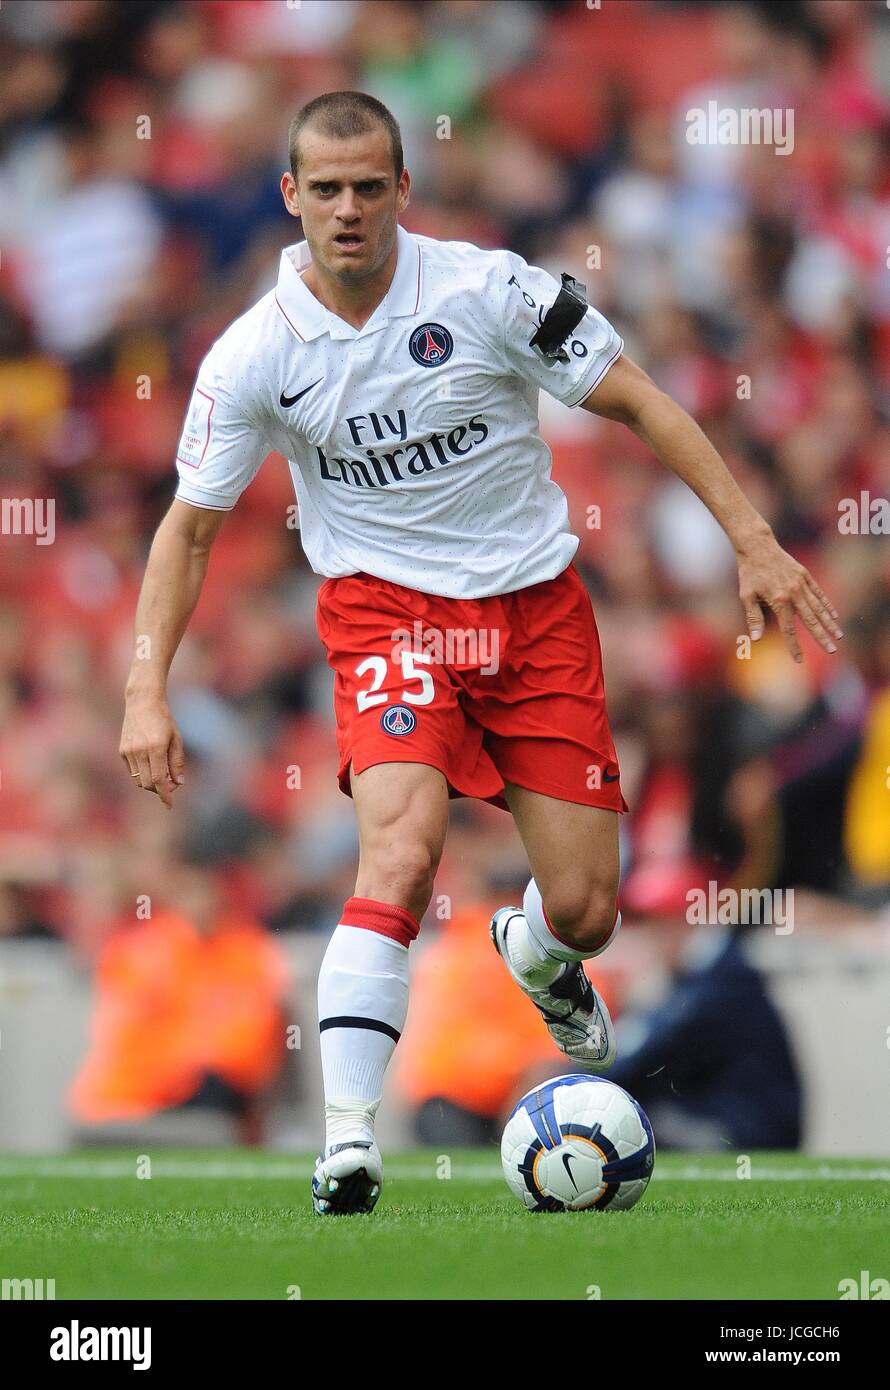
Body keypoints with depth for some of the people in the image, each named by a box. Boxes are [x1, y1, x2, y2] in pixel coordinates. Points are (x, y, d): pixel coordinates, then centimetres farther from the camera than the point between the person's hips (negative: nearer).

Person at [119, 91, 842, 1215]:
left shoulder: (488, 290, -13)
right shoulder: (254, 355, -9)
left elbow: (638, 405, -5)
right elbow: (190, 527, 1)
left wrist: (753, 541, -10)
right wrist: (147, 688, -10)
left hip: (537, 611, 1)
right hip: (385, 612, -1)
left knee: (584, 913, 1)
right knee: (400, 848, -28)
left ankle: (535, 957, 42)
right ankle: (347, 1147, -28)